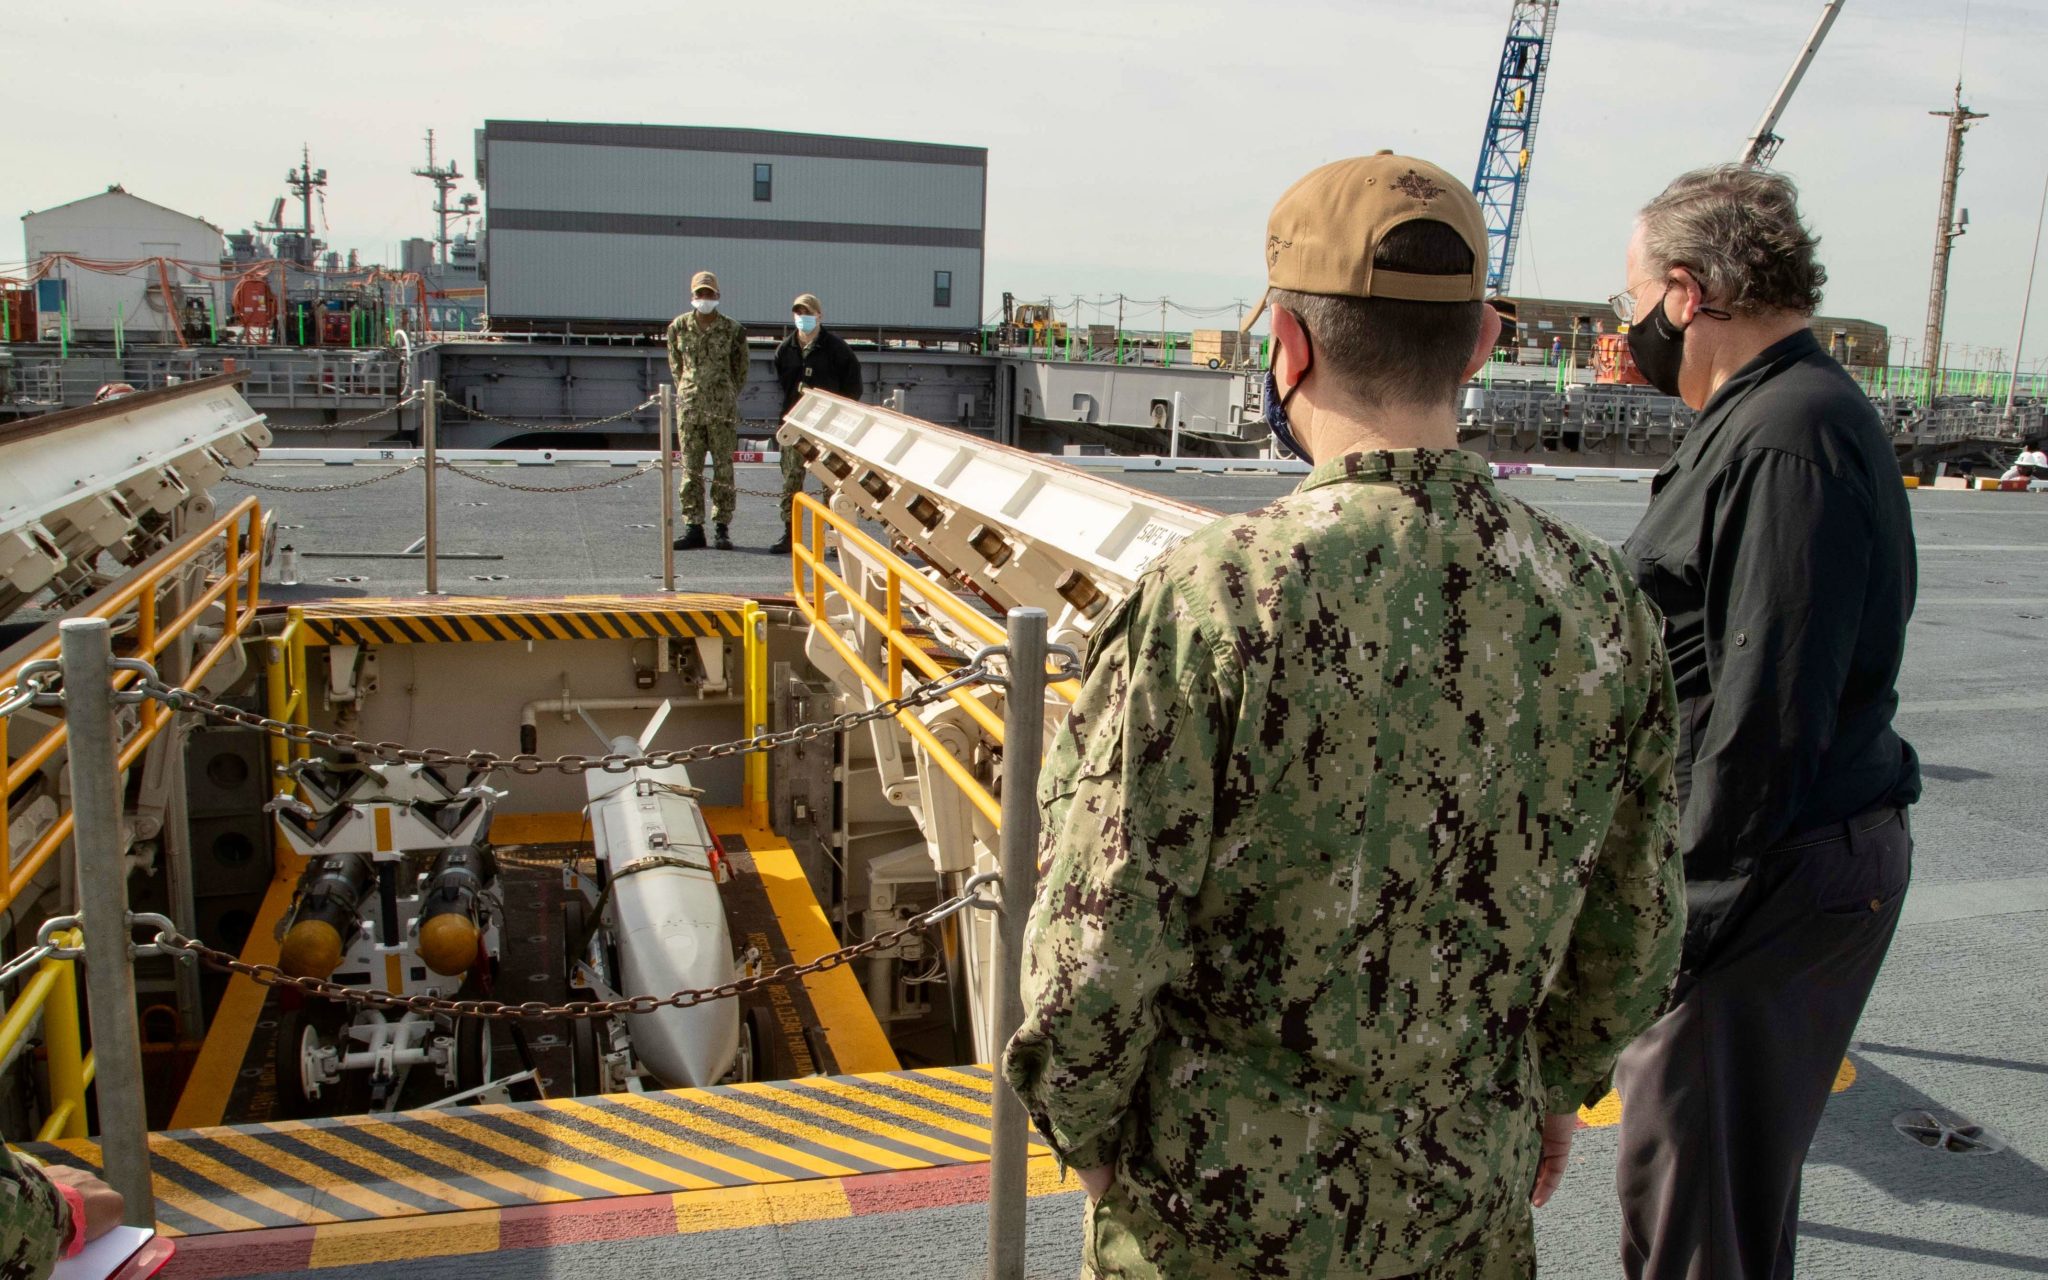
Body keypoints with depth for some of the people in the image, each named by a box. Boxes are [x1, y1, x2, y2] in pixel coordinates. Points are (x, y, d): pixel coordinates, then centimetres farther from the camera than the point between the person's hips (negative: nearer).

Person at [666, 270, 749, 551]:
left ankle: (722, 528, 6)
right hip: (689, 407, 2)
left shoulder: (733, 330, -1)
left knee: (723, 469, 1)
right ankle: (693, 528, 7)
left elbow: (741, 369, 10)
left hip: (723, 409, -2)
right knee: (690, 469, 2)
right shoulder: (679, 326, 4)